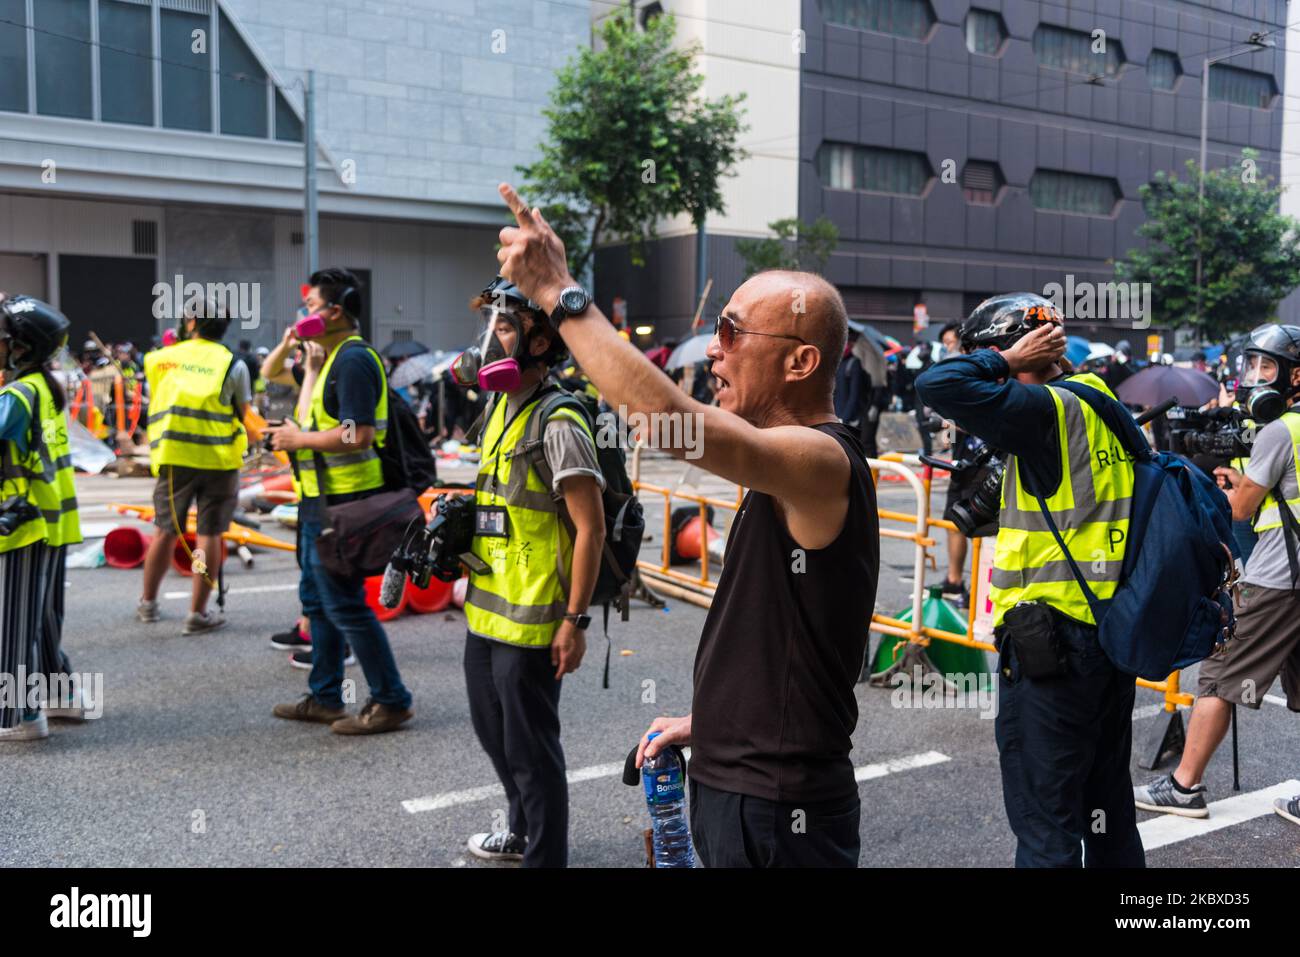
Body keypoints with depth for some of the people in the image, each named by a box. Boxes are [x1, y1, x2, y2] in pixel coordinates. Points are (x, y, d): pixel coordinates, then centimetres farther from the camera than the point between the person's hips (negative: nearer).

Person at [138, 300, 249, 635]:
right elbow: (242, 414, 0)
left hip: (175, 457, 3)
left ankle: (148, 602, 31)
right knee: (209, 534, 3)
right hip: (218, 459, -2)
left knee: (167, 531, 16)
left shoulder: (165, 357, 4)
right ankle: (198, 613, 5)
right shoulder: (233, 365, -3)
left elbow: (154, 402, 13)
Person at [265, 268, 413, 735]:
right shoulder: (336, 357, 17)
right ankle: (324, 697, 28)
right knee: (317, 599, 17)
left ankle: (390, 701, 3)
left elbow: (357, 435, -26)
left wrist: (300, 439, -14)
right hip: (325, 502, 11)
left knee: (345, 605, -6)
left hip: (342, 503, -11)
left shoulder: (353, 360, -17)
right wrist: (293, 434, 11)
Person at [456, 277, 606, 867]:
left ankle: (545, 856, 20)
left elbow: (590, 529, -18)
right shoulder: (501, 408, 10)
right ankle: (522, 830, 44)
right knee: (492, 729, 23)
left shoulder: (558, 424, -17)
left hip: (530, 620, -9)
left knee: (529, 747, 3)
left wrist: (574, 621, -19)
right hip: (485, 612, 9)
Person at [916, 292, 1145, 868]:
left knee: (1045, 825, 1)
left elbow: (937, 386, -24)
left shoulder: (1047, 410, -15)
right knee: (1108, 811, 21)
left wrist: (1004, 360, -11)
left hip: (1051, 645, -9)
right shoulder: (1103, 408, 10)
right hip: (1114, 633, 9)